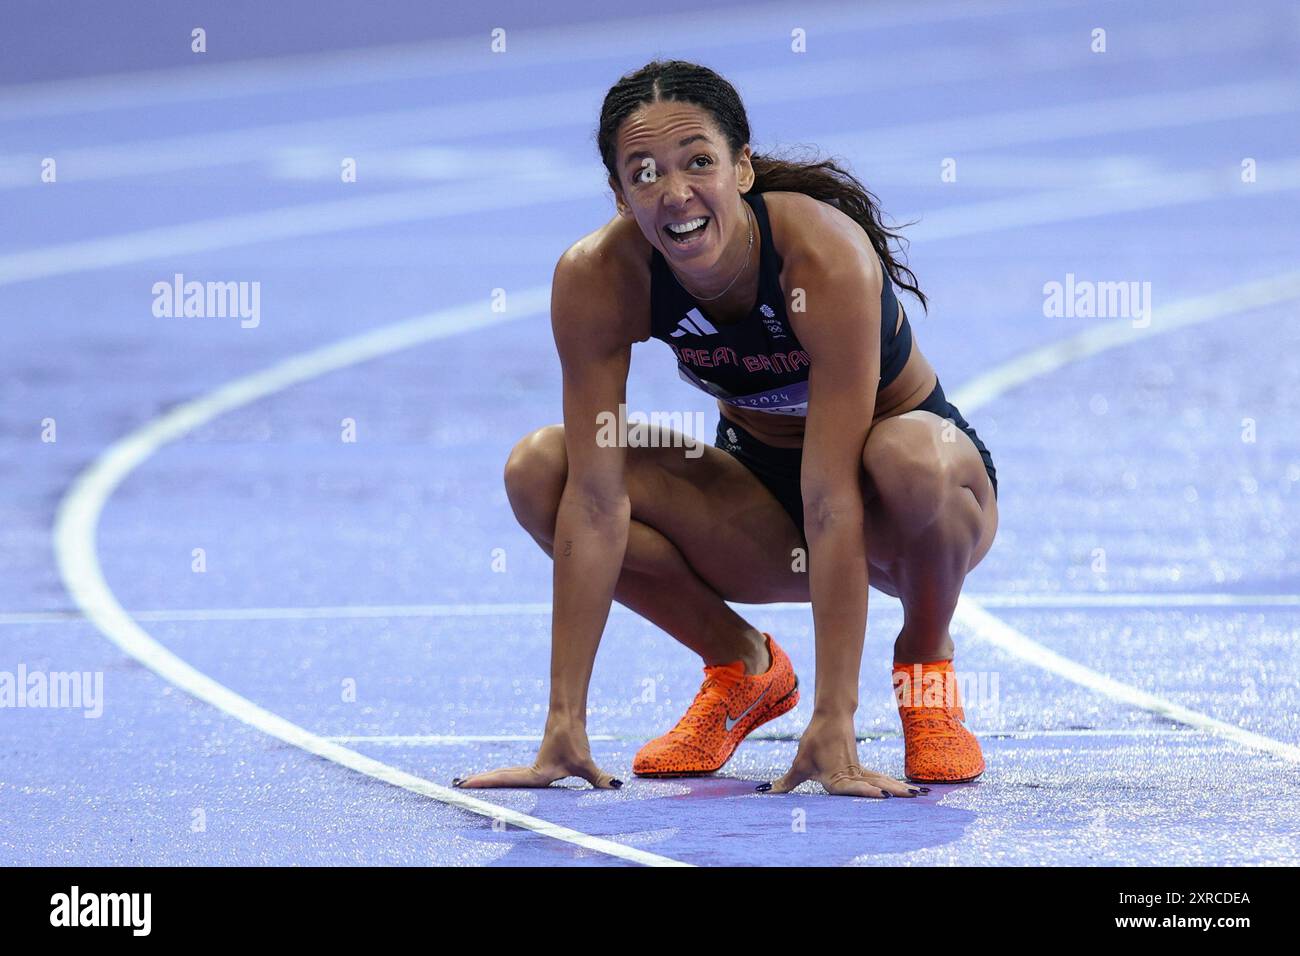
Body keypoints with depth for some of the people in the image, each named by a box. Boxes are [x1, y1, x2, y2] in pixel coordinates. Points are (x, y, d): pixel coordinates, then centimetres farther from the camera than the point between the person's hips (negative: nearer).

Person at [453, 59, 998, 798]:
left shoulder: (824, 256, -32)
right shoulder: (598, 279, -22)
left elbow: (832, 500, -35)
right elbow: (596, 500, -23)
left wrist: (834, 725, -38)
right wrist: (565, 726, -27)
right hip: (763, 501, 3)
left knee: (911, 459, -39)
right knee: (539, 469, -19)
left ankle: (926, 659, -5)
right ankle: (742, 666, 3)